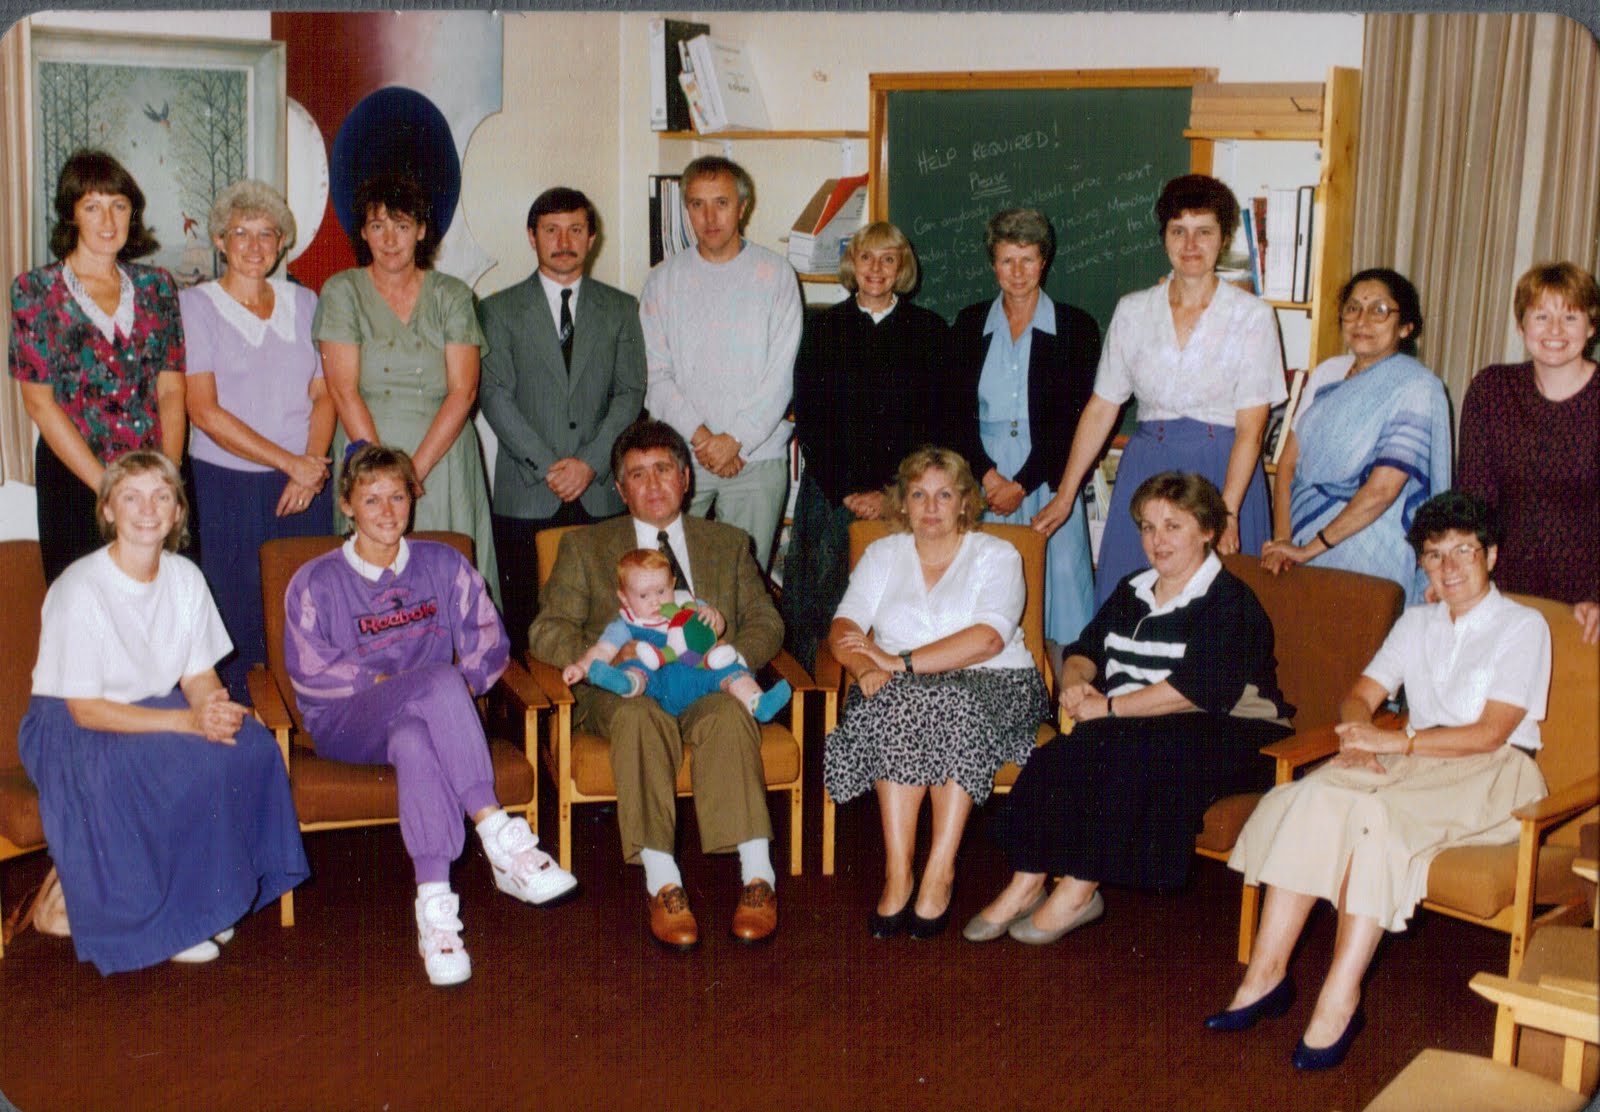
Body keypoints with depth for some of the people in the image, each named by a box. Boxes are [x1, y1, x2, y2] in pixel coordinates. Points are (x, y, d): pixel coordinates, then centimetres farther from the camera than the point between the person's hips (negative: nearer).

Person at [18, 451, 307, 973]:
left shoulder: (185, 578, 0)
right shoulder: (81, 589, -19)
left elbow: (199, 675, 5)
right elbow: (85, 709, -19)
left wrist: (214, 706, -21)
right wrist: (186, 721, -27)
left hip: (156, 713, 6)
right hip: (71, 733, -6)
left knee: (251, 746, -21)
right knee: (191, 764, -31)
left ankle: (210, 899, -5)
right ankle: (159, 918, -11)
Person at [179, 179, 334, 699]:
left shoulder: (303, 302, 12)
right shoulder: (195, 305, 0)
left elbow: (323, 395, 10)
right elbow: (204, 410, -8)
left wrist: (312, 466, -9)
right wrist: (288, 461, -13)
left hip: (305, 487, 3)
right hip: (227, 486, -3)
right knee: (235, 624, -3)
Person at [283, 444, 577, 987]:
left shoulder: (444, 565, 15)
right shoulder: (315, 582, 8)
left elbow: (488, 642, 9)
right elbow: (310, 672, -2)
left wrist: (464, 684, -11)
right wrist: (389, 682, -10)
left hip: (424, 715, 2)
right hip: (345, 724, -2)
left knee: (414, 742, -39)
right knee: (440, 681, -36)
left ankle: (436, 906, -49)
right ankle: (500, 839, -42)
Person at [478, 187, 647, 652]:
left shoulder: (620, 309, 14)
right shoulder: (500, 310, 9)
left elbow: (630, 393, 6)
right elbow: (495, 396, -1)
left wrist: (591, 462, -8)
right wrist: (547, 466, -10)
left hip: (601, 494, 1)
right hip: (525, 496, -1)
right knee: (526, 628, -2)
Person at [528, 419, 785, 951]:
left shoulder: (729, 544, 22)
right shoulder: (585, 546, 16)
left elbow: (767, 623, 12)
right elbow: (548, 631, 4)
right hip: (624, 688, -1)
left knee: (729, 714, -35)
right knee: (642, 716, -37)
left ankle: (758, 877, -40)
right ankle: (662, 884, -40)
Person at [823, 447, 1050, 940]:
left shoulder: (996, 556, 6)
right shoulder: (882, 556, 17)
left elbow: (988, 639, -12)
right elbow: (843, 627, 3)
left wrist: (902, 663, -19)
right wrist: (866, 667, -20)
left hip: (990, 685, -2)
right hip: (901, 693, 2)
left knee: (953, 707, -35)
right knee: (896, 709, -33)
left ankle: (939, 872, -32)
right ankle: (897, 872, -33)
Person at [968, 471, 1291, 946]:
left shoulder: (1229, 603, -8)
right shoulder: (1132, 592, 18)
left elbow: (1197, 689, -19)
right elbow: (1086, 649, 21)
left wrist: (1109, 707, -18)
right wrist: (1075, 679, -5)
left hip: (1222, 735, -7)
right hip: (1137, 725, 7)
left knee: (1123, 759, -34)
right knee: (1058, 756, -22)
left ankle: (1079, 891, -24)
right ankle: (1026, 883, -21)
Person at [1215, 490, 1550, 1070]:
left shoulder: (1523, 626, -1)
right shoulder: (1416, 623, 20)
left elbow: (1490, 733, -11)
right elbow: (1360, 696, 11)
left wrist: (1393, 741, -18)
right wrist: (1359, 738, -13)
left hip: (1491, 771, -5)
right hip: (1414, 759, 6)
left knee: (1377, 814, -35)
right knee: (1310, 797, -25)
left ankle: (1340, 1001, -32)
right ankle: (1266, 973, -25)